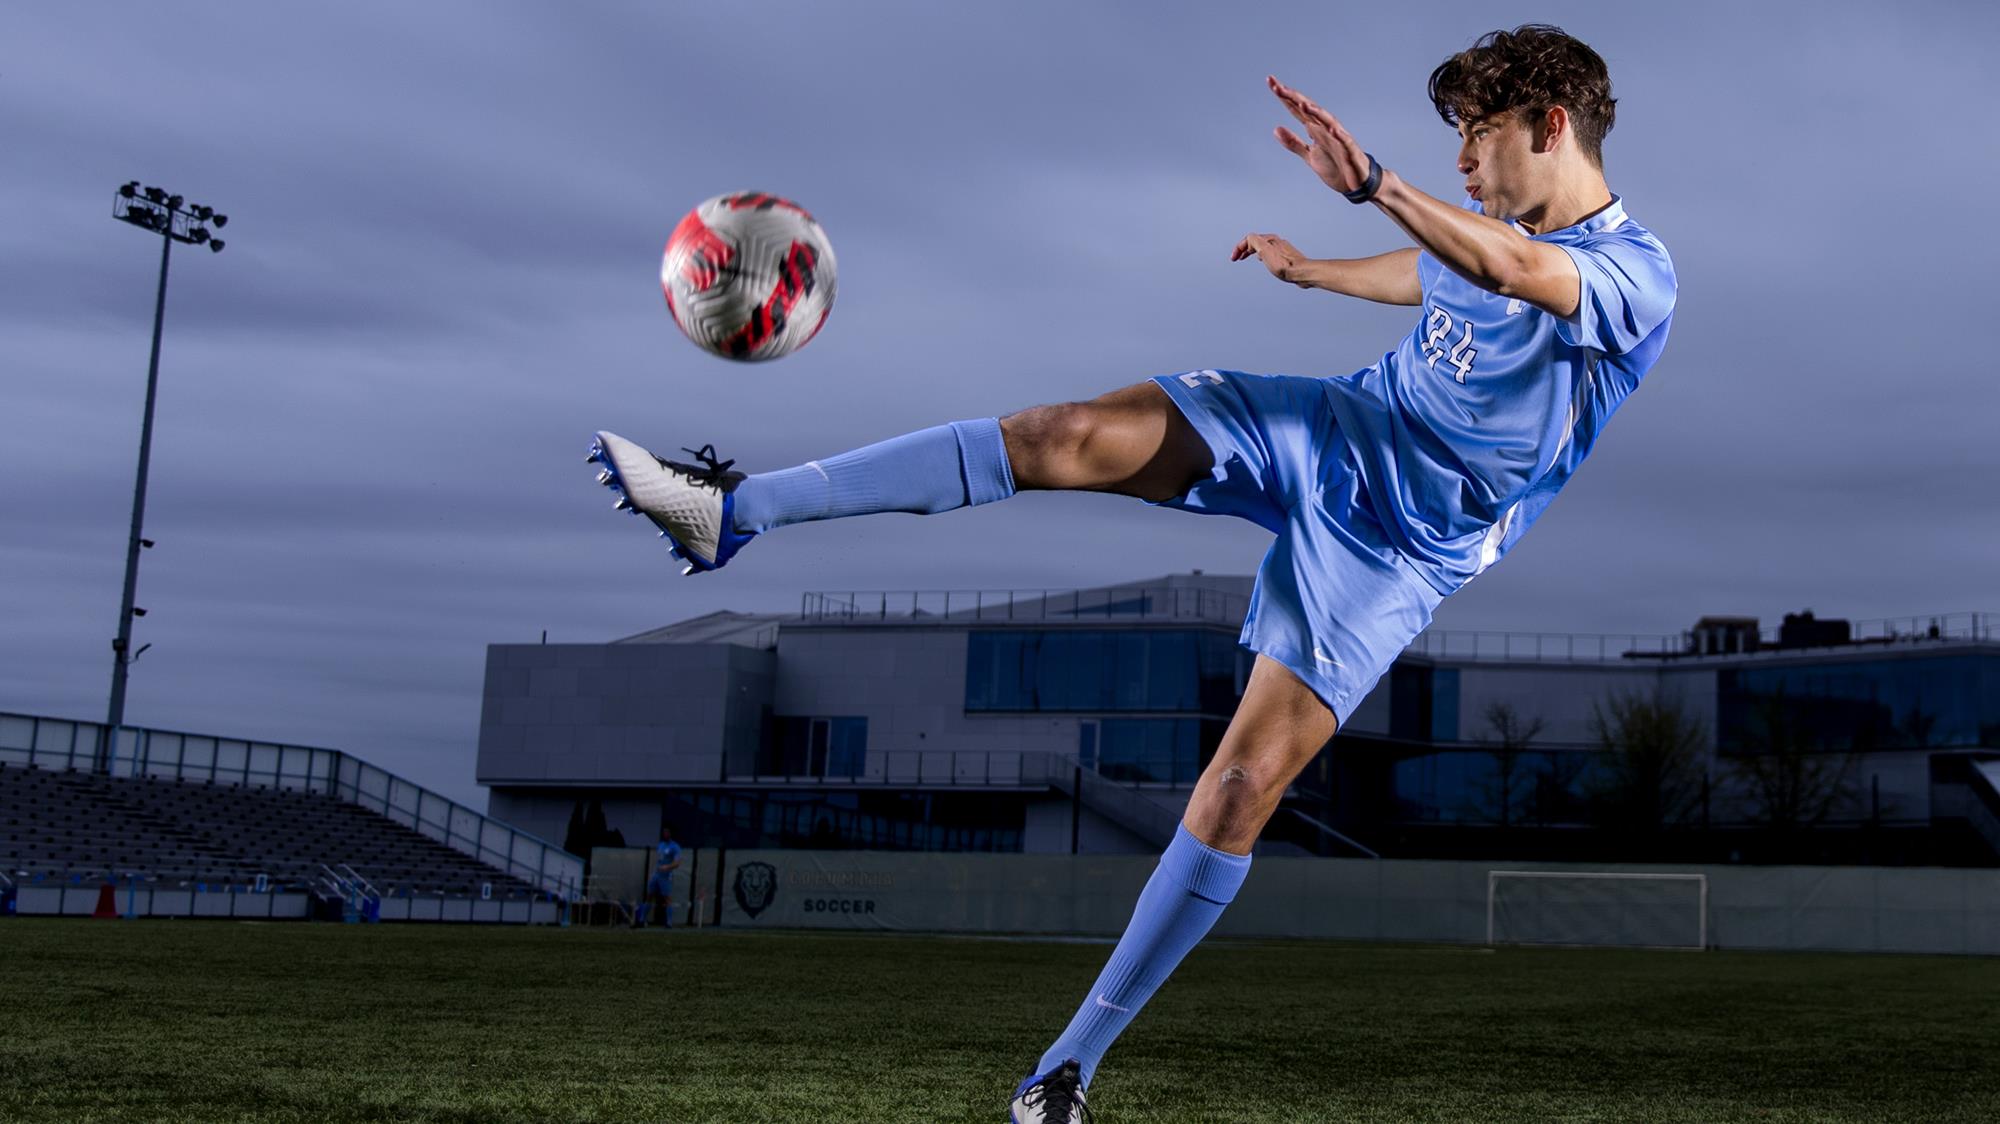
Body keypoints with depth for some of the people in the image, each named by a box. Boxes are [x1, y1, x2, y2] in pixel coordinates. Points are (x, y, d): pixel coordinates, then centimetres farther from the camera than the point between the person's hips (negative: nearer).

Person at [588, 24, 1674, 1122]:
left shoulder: (1636, 276, -15)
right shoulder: (1487, 231, 8)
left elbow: (1515, 271, -39)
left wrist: (1374, 184, -46)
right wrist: (1304, 269, 49)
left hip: (1394, 552, -6)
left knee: (1245, 784, -16)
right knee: (1068, 436, -17)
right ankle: (736, 509, -19)